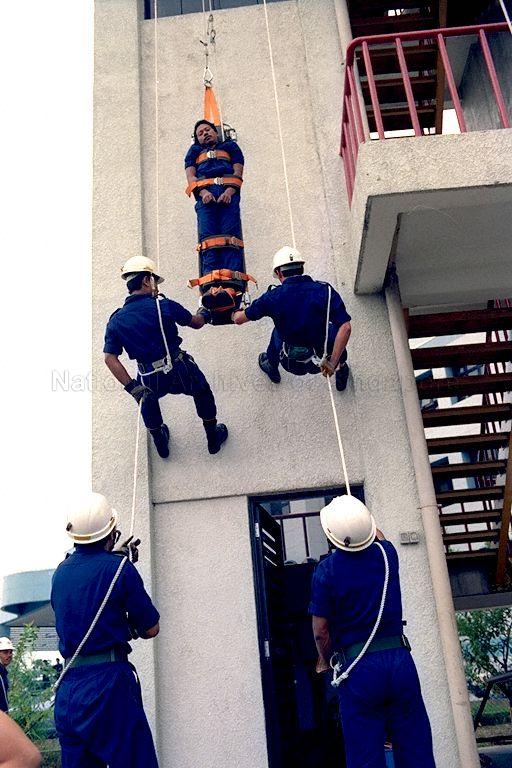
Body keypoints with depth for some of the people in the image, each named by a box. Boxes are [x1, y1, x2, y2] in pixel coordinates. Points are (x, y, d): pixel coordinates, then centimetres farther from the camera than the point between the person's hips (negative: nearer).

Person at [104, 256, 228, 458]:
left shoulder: (116, 320, -1)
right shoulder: (164, 305, -9)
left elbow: (110, 358, -8)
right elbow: (196, 323, 5)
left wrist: (132, 387, -8)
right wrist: (204, 312, 29)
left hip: (151, 380, 2)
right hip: (181, 371, -2)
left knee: (148, 398, 37)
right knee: (203, 392, 29)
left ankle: (160, 443, 50)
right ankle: (213, 438, 42)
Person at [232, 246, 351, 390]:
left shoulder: (273, 297, -10)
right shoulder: (325, 290, -12)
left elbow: (239, 319, 3)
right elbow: (346, 327, -21)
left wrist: (234, 314, 27)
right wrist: (332, 362, -15)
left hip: (290, 363, 1)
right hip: (321, 360, 0)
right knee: (337, 329, 29)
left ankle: (271, 367, 57)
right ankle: (341, 372, 48)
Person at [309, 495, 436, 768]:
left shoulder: (326, 569, -9)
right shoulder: (386, 554, 2)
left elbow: (320, 630, -4)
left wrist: (325, 660, 15)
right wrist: (363, 519, 47)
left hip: (358, 668, -3)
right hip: (400, 660, 4)